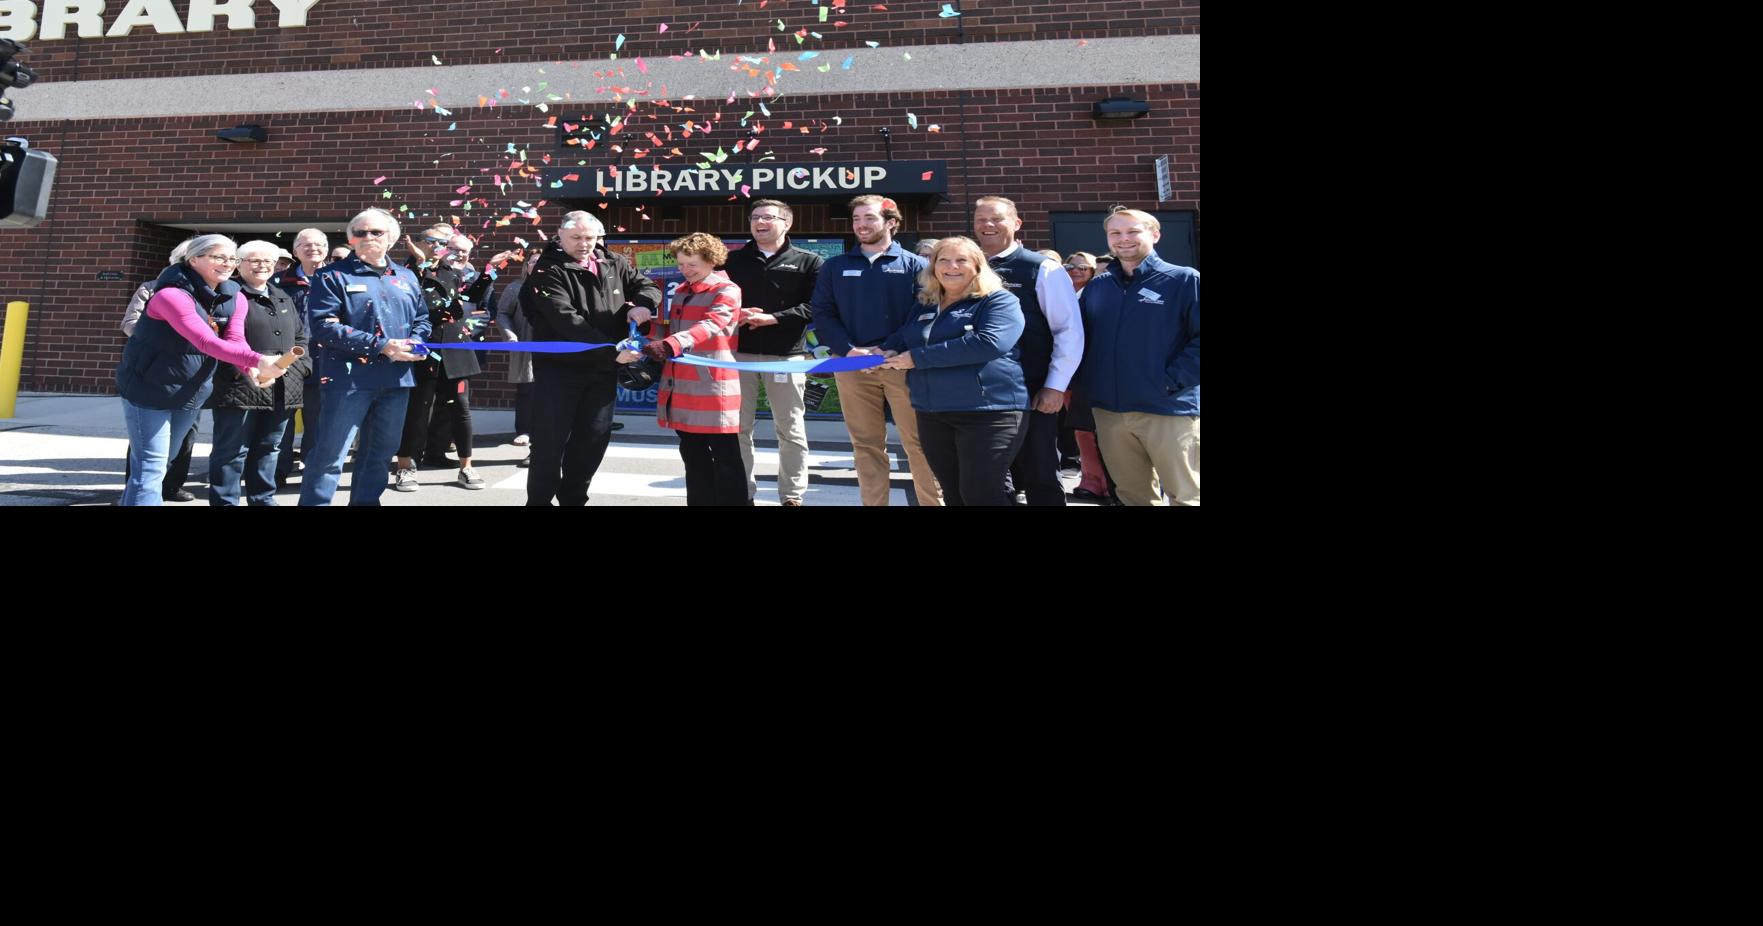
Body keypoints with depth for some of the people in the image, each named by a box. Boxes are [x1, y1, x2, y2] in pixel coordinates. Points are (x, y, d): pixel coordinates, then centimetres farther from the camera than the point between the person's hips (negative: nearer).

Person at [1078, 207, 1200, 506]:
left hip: (1169, 409, -4)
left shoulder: (1185, 281, -3)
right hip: (1109, 410, 5)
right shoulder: (1095, 287, 12)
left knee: (1187, 496, 3)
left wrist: (1173, 381, -17)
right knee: (1132, 495, 15)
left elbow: (1198, 340, -10)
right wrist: (1087, 386, 5)